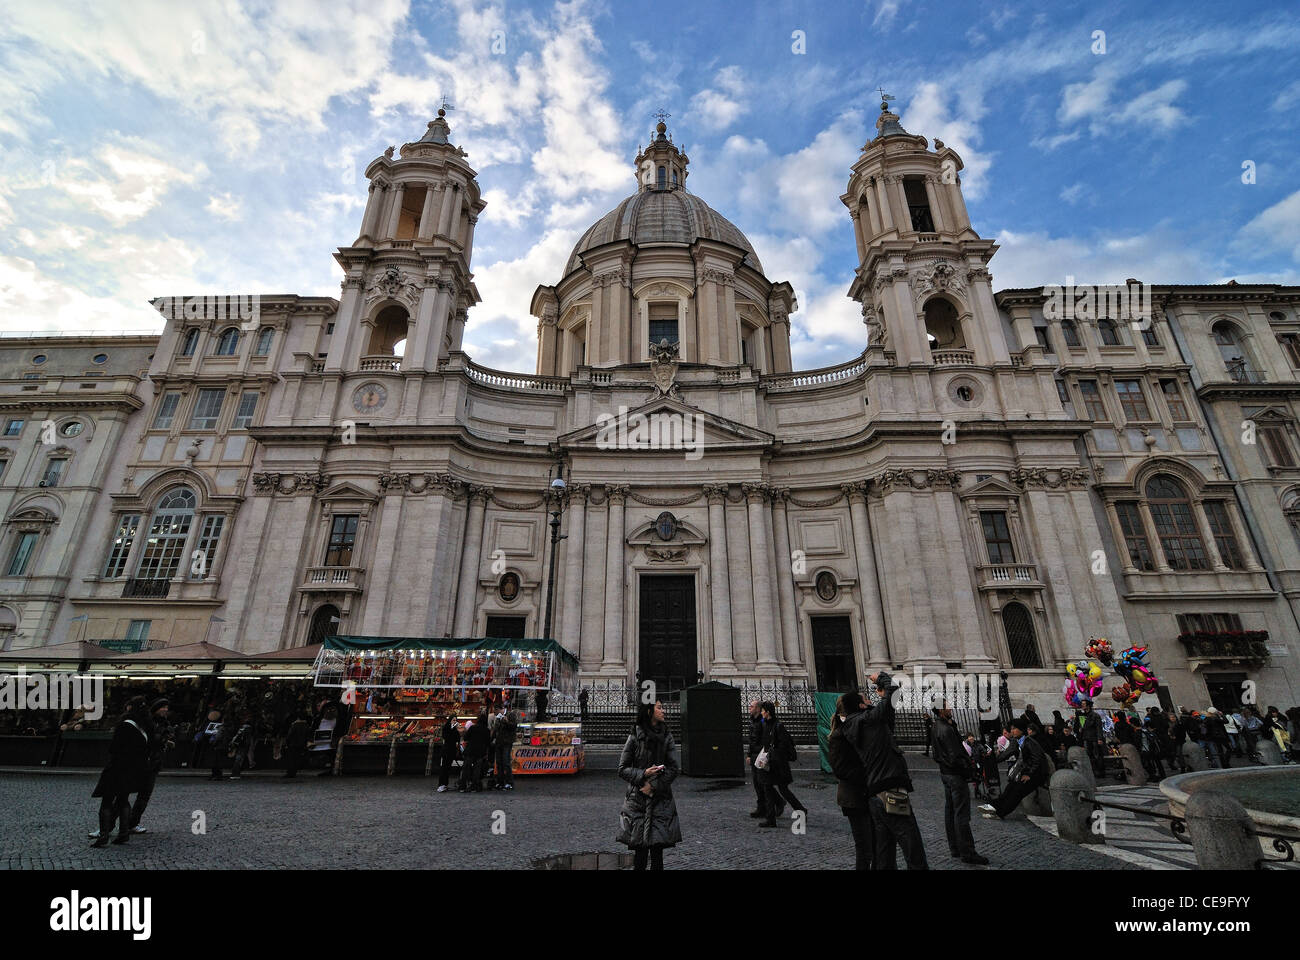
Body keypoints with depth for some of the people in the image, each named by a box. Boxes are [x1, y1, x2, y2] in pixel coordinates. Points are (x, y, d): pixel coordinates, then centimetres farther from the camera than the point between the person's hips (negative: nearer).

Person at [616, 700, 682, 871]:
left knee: (657, 849, 0)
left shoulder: (667, 736, 4)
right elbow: (622, 769, -1)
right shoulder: (635, 737, -4)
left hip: (661, 798, 2)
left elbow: (673, 768, 1)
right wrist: (643, 774, -14)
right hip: (638, 798, -2)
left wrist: (653, 786, -8)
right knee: (640, 850, -4)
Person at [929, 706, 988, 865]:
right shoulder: (946, 730, -23)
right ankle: (967, 853, 5)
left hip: (945, 773, 10)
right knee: (961, 814, -2)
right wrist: (969, 770, -13)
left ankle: (955, 849, 24)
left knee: (950, 811, 15)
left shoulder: (935, 728, 7)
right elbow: (955, 756, -24)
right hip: (956, 774, -10)